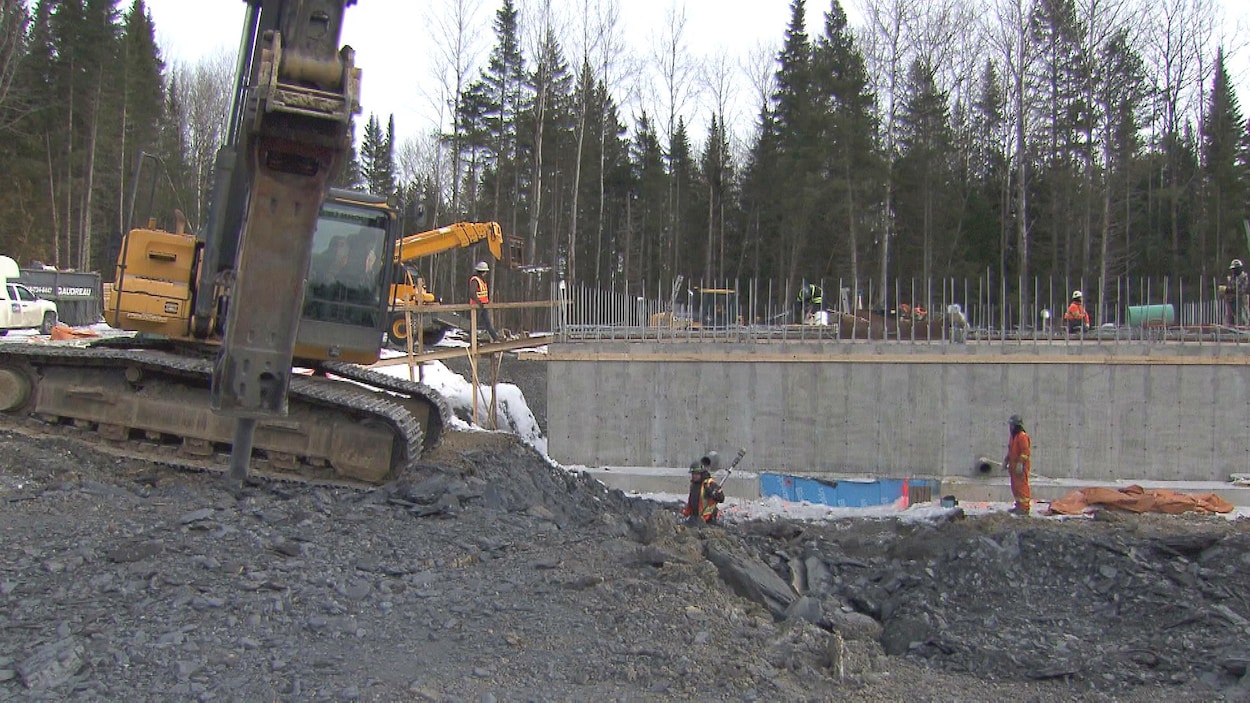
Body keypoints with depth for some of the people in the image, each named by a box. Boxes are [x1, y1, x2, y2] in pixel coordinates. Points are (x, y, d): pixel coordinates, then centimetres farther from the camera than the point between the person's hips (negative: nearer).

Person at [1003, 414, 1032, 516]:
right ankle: (1019, 506, 22)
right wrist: (1006, 461, 22)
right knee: (1015, 486, 14)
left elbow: (1025, 451, -20)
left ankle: (1025, 507, -7)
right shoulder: (1013, 436, 17)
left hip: (1021, 466, -10)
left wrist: (1020, 464, -23)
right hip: (1014, 466, 10)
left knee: (1022, 486, -9)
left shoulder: (1022, 436, -14)